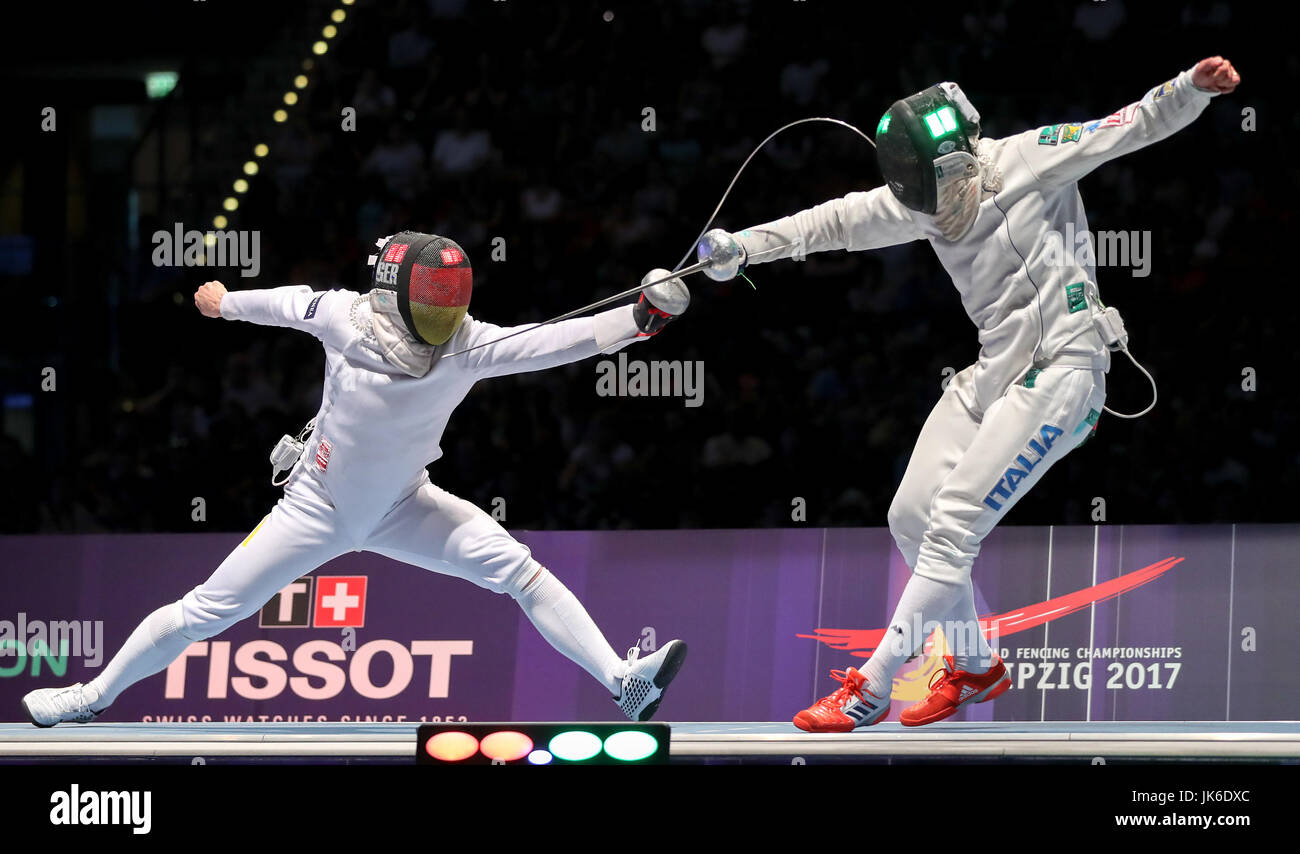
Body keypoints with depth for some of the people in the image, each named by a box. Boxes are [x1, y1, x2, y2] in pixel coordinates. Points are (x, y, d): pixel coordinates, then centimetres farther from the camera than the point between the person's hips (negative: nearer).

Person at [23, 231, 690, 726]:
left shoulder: (466, 345, -24)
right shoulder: (345, 319, -25)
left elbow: (550, 343, -38)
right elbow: (290, 303, -4)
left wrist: (642, 317, -52)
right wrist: (226, 300, 15)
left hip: (400, 506, 1)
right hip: (318, 508, -1)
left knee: (514, 566, -20)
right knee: (206, 613, 3)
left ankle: (623, 684, -23)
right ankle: (95, 697, 23)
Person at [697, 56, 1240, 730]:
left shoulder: (1030, 159, -11)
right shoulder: (920, 199, 5)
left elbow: (1131, 126, -11)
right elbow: (838, 222, 7)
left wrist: (1193, 88, -27)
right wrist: (742, 246, -1)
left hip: (1059, 375, -8)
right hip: (994, 371, 8)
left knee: (952, 527, -12)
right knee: (910, 519, 7)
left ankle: (870, 692, -8)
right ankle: (976, 668, 25)